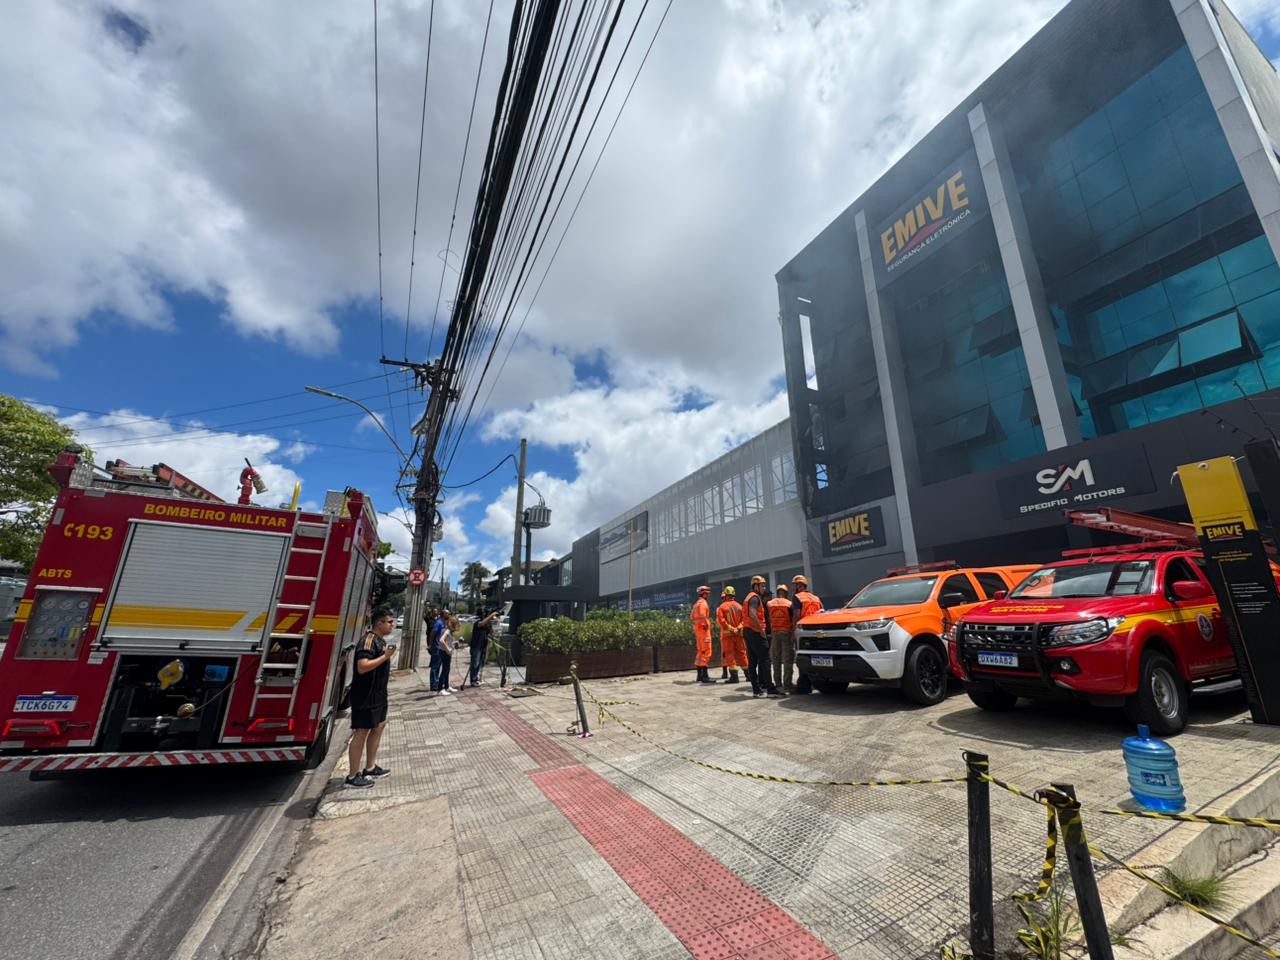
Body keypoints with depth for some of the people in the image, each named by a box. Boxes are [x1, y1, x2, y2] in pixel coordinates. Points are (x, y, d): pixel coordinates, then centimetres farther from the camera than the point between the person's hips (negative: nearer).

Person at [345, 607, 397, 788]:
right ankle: (352, 777, 9)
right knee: (361, 732, -2)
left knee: (379, 726, 17)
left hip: (377, 694, 10)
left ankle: (370, 768, 29)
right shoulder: (368, 641, -21)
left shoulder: (381, 640, 10)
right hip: (365, 695, -10)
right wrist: (386, 656, -28)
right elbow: (362, 667, -31)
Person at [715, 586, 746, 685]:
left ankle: (734, 676, -3)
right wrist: (738, 628, -5)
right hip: (739, 633, 4)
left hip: (727, 633, -4)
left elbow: (721, 620, -15)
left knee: (730, 654, 1)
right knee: (742, 653, 12)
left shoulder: (722, 607, -7)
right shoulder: (739, 606, 6)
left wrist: (731, 628, -10)